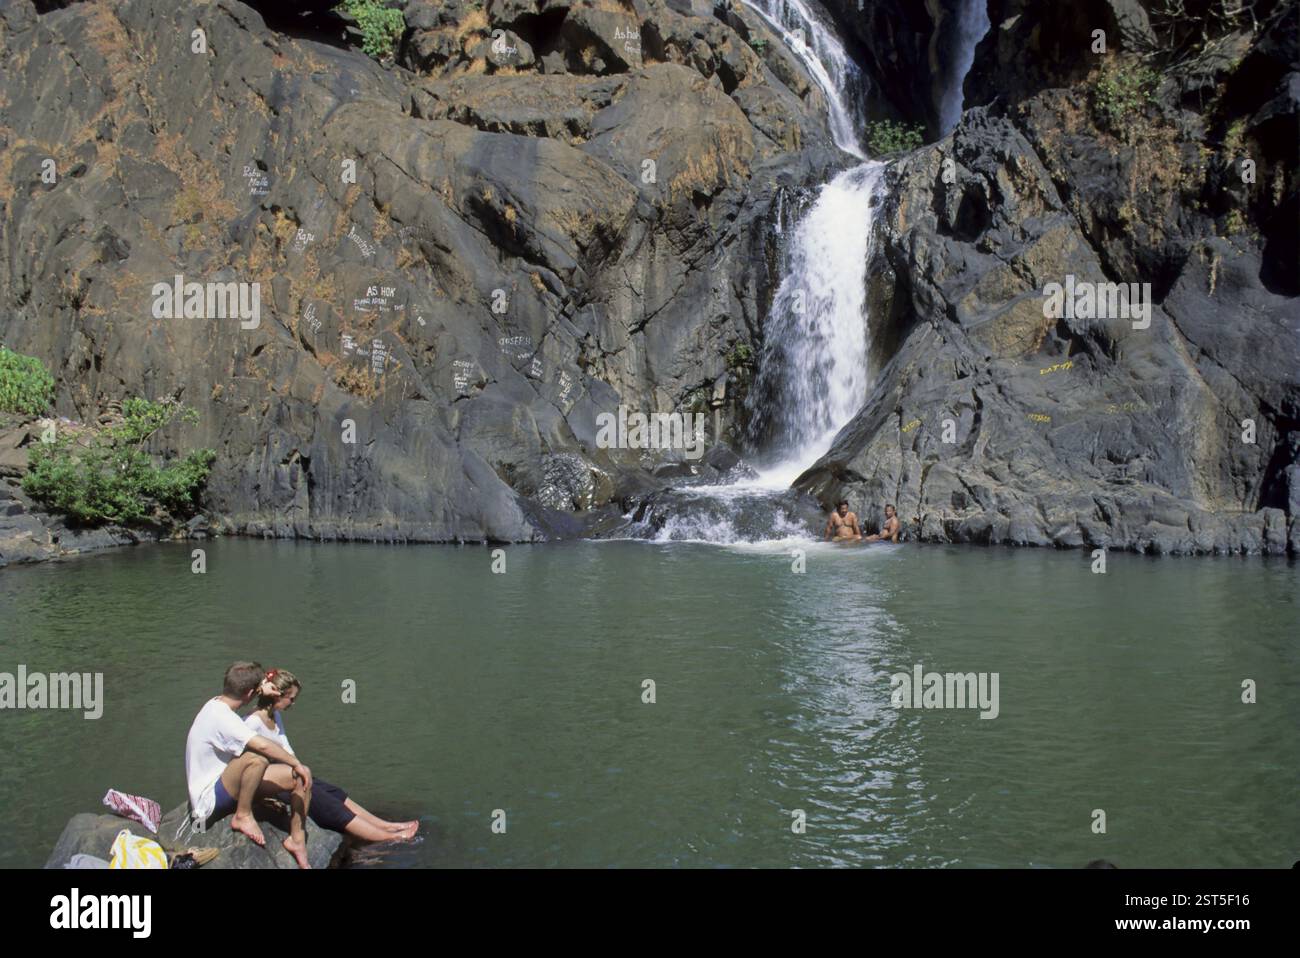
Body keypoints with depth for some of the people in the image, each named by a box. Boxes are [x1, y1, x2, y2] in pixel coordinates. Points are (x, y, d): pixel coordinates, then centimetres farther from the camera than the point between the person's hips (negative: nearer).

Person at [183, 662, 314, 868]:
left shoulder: (217, 704, 4)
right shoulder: (220, 717, -26)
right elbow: (262, 745, -37)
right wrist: (297, 764, -27)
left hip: (228, 786, 10)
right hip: (210, 799, -10)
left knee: (300, 778, -3)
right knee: (257, 758, -37)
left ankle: (297, 838, 4)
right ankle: (243, 816, -16)